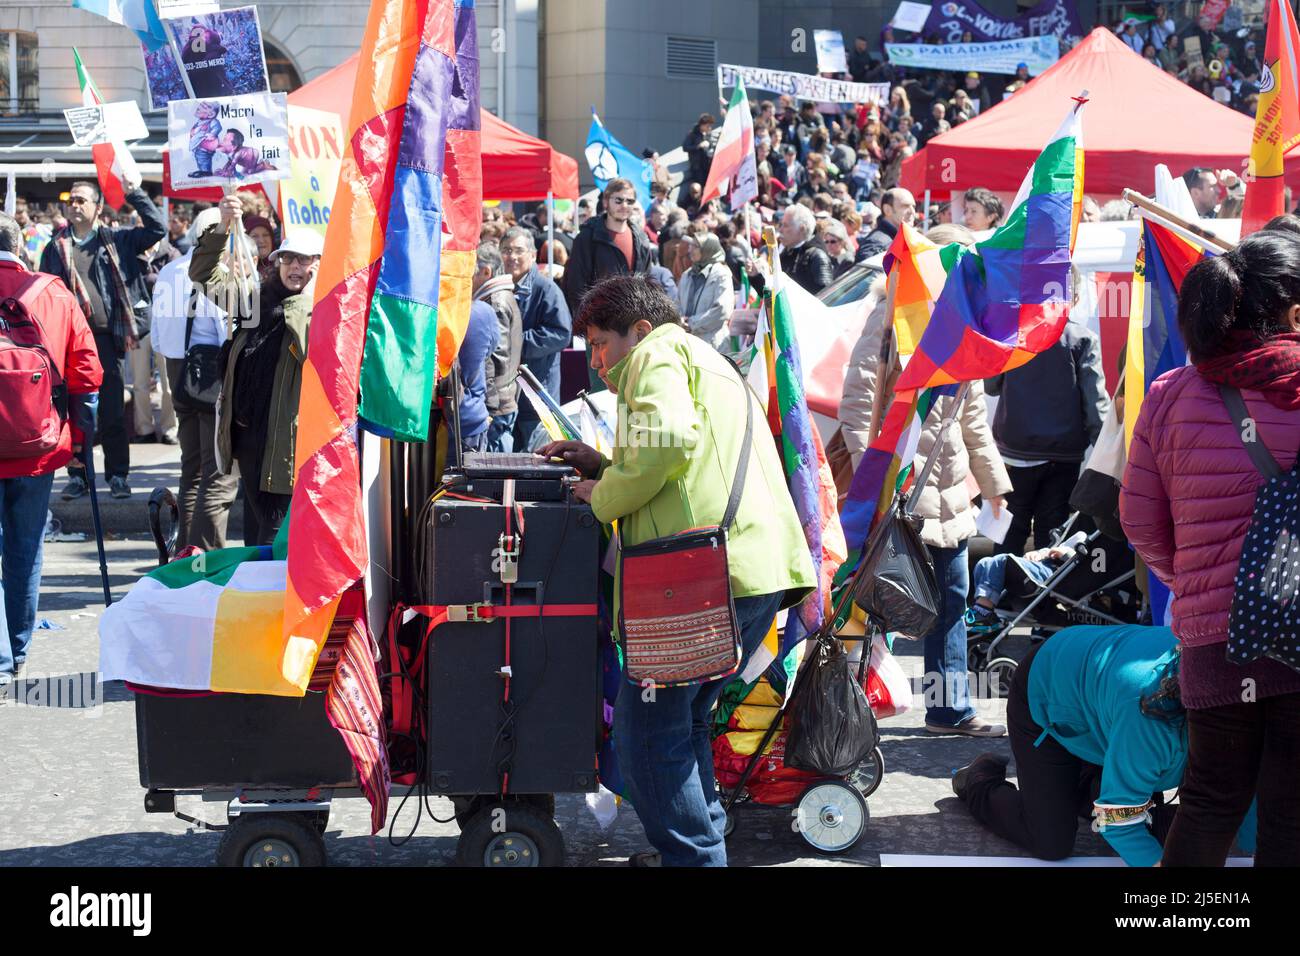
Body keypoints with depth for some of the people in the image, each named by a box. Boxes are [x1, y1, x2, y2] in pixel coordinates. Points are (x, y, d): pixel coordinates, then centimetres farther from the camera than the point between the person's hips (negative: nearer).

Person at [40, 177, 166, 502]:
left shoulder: (117, 240, 9)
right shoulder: (56, 247, 11)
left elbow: (158, 228, 2)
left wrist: (134, 193, -3)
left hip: (105, 337, -1)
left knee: (113, 412, 1)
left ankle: (117, 476, 9)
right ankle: (77, 475, 12)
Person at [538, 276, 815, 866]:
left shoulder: (657, 353, 1)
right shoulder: (704, 363, 32)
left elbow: (668, 439, -19)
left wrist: (604, 497, -5)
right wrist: (602, 467, 26)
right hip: (760, 573, 10)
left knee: (646, 731, -4)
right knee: (682, 720, 21)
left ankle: (693, 856, -1)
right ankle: (702, 846, 27)